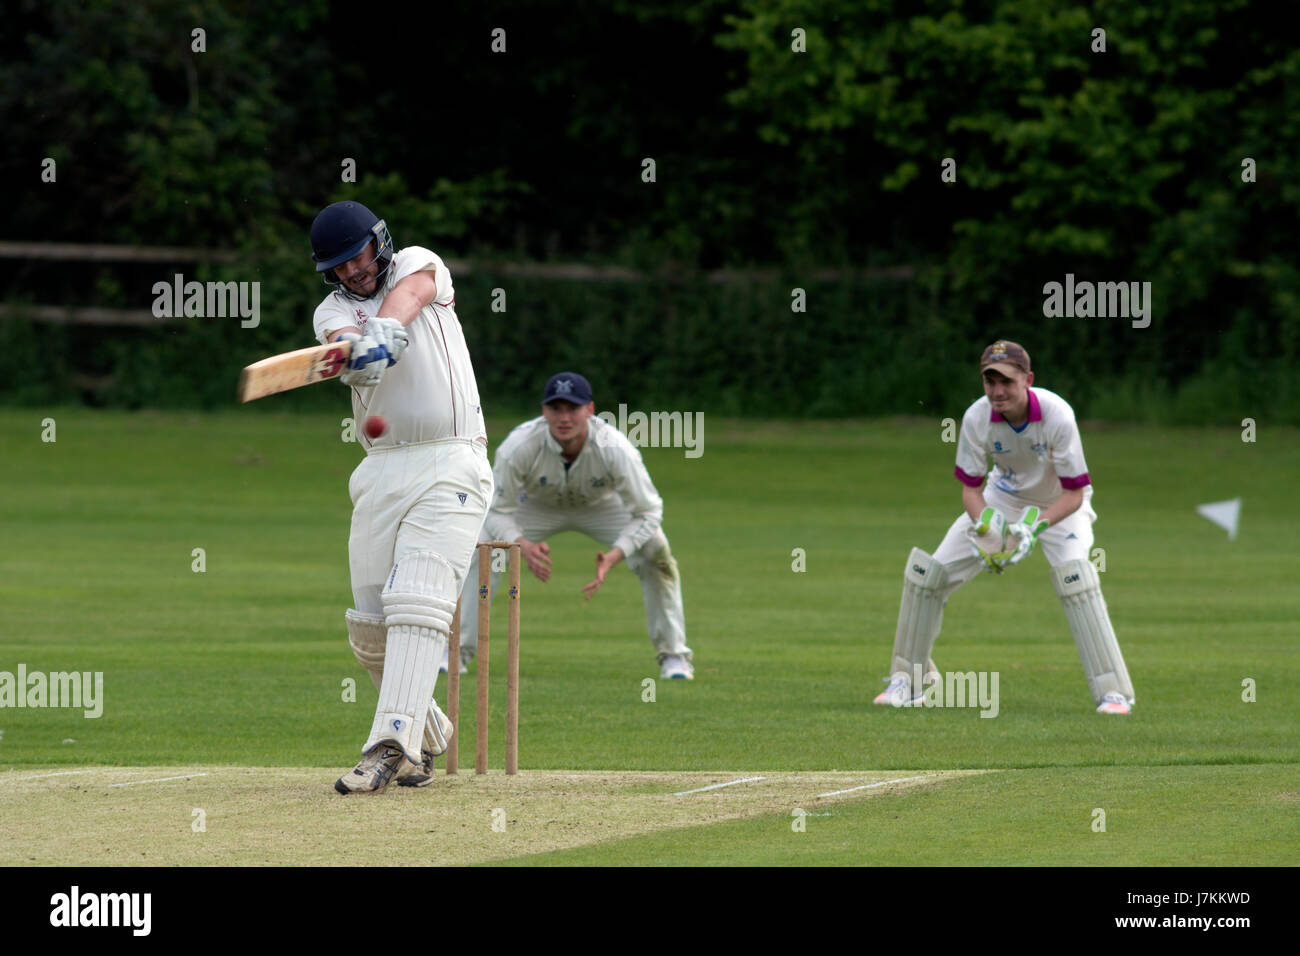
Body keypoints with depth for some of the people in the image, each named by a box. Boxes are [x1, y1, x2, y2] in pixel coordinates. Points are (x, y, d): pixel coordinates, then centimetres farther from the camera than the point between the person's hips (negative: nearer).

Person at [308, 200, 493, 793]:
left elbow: (407, 293, -19)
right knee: (369, 624, 3)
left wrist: (385, 328, -43)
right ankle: (426, 734, 24)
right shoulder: (333, 312, 9)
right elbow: (345, 342, -16)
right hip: (381, 472, 5)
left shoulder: (419, 265, 6)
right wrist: (361, 352, -41)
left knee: (415, 604, -18)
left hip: (450, 468, -5)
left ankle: (389, 747, -27)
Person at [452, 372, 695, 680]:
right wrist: (524, 546, -48)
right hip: (538, 505, 1)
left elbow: (648, 513, -31)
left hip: (603, 505, -1)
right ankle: (458, 652, -5)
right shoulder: (520, 446, -36)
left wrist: (613, 557, -47)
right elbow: (497, 511, -26)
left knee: (655, 554, -22)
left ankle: (673, 655, -5)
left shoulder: (614, 449, -38)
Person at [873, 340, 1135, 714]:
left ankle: (1113, 692, -27)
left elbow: (1074, 493, -26)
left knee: (1073, 574, -32)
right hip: (1003, 500, 4)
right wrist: (985, 523, -34)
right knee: (927, 572, -5)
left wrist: (1036, 526, -42)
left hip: (1059, 505, -4)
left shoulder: (1057, 415, -33)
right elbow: (970, 488, -13)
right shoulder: (977, 418, -24)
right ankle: (908, 682, 13)